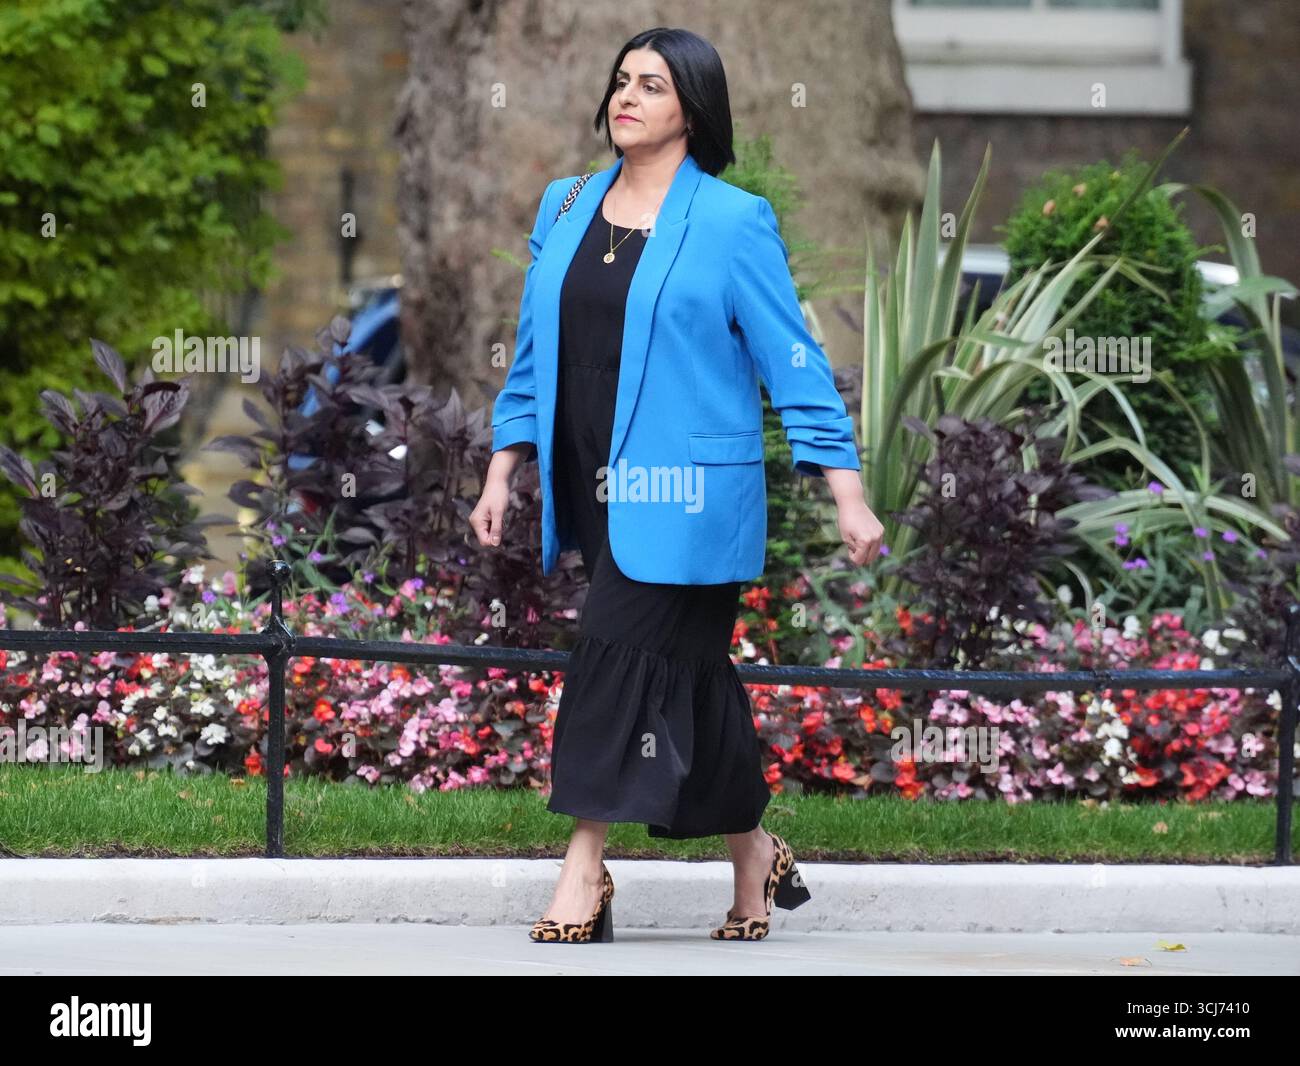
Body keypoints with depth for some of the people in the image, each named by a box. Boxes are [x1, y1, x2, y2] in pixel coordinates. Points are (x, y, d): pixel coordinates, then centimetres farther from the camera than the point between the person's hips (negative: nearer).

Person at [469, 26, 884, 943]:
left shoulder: (732, 224, -5)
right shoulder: (567, 210, 10)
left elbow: (793, 362, -6)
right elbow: (536, 357, 17)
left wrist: (848, 498, -10)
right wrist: (502, 475, 13)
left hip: (680, 499, -5)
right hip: (591, 491, 5)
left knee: (621, 659, -12)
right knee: (691, 680, 11)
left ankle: (585, 871, -7)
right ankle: (759, 859, 24)